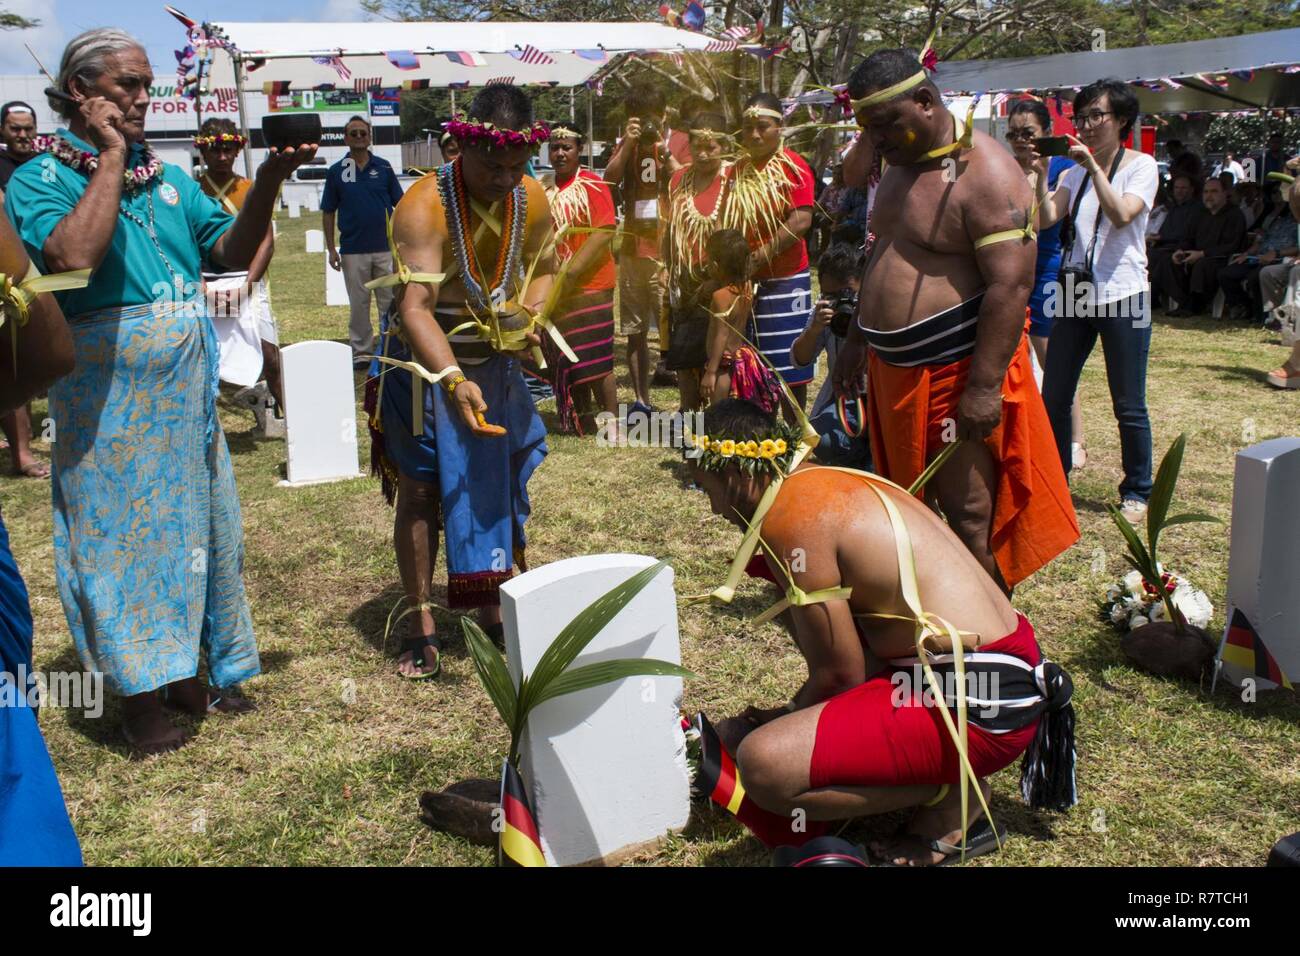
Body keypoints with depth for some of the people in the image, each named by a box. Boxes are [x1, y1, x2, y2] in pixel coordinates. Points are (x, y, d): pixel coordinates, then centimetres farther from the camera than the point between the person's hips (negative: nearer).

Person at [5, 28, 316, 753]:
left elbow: (233, 251, 5)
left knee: (197, 523, 12)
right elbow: (73, 257, -26)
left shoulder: (169, 177, 10)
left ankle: (188, 673, 29)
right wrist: (112, 157, -17)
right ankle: (138, 693, 17)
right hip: (109, 389, -6)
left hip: (188, 384, 6)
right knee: (122, 530, 3)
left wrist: (268, 179, -9)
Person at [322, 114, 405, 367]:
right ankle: (361, 351, 16)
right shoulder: (336, 171, 3)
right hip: (352, 250, 0)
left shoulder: (383, 167, 4)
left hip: (385, 248, 0)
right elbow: (328, 213, 6)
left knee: (390, 301, 4)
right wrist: (331, 248, 0)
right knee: (359, 304, 7)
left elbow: (400, 204, 7)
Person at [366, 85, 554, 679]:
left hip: (497, 363, 5)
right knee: (421, 491, 0)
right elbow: (416, 306, -34)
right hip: (428, 365, -5)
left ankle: (493, 612, 25)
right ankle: (420, 626, 10)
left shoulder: (532, 198, -7)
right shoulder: (424, 206, -26)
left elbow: (542, 266, 10)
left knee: (497, 485, 10)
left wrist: (533, 309, -11)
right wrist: (454, 381, -47)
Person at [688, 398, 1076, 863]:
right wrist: (779, 723, 25)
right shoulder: (833, 483, 14)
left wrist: (782, 720, 7)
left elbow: (841, 673, -10)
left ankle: (953, 798, -2)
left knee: (764, 766, -22)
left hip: (978, 702, -10)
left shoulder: (790, 514, -15)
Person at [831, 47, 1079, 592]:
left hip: (957, 370, -9)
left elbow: (1010, 285, -23)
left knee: (972, 519, -2)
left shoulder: (984, 174, -17)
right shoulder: (901, 164, 12)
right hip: (895, 370, 9)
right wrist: (857, 338, 22)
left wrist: (984, 387, -27)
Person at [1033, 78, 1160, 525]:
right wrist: (1040, 172, -13)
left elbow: (1121, 214, -20)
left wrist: (1093, 164, -22)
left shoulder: (1141, 166, -2)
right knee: (1053, 397, 6)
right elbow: (1046, 218, -2)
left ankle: (1137, 491, 15)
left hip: (1123, 296, -5)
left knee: (1129, 405, 1)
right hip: (1075, 293, 5)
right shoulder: (1076, 170, 11)